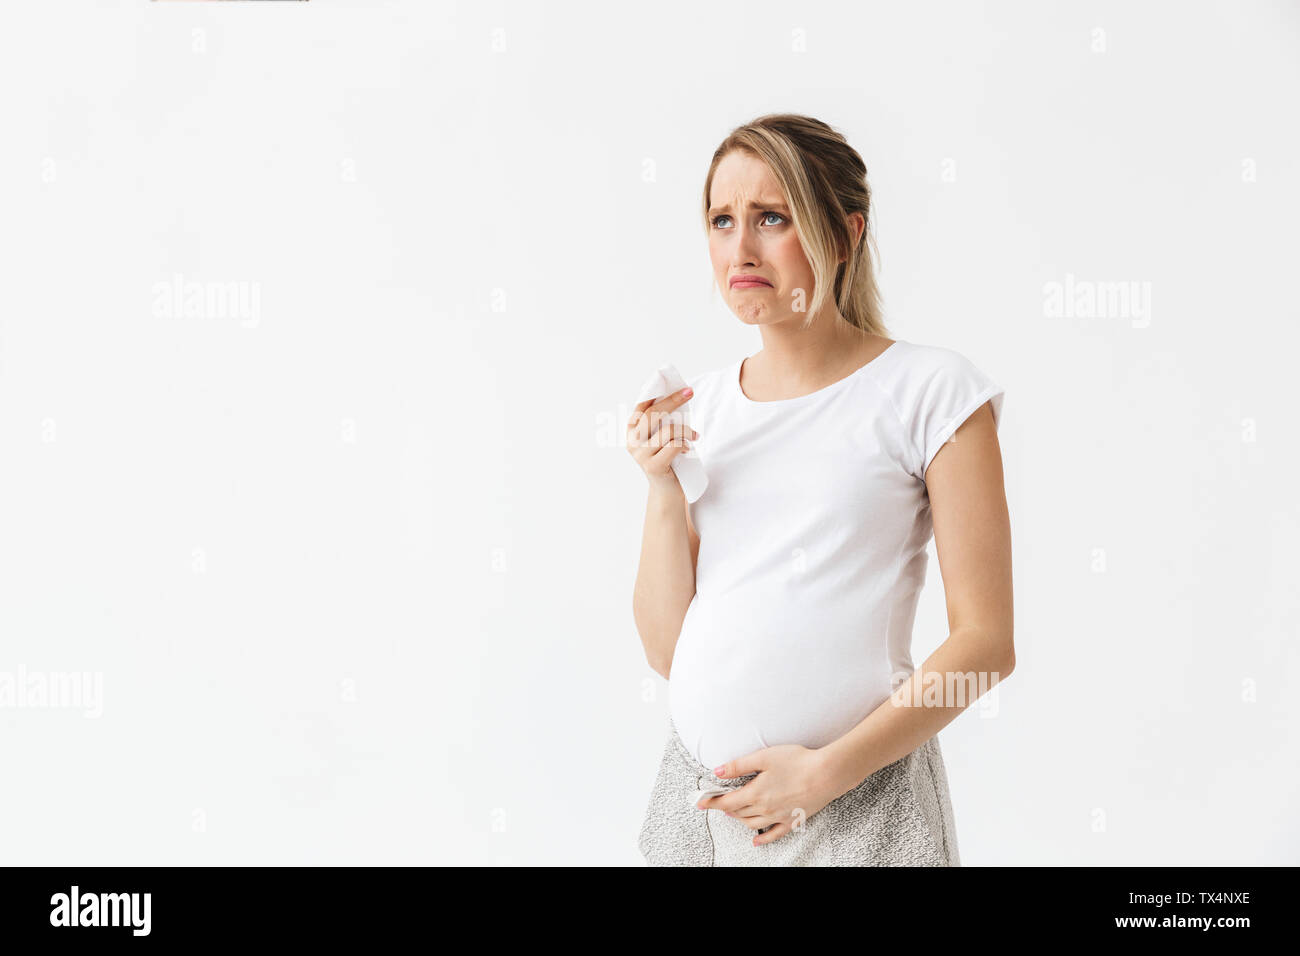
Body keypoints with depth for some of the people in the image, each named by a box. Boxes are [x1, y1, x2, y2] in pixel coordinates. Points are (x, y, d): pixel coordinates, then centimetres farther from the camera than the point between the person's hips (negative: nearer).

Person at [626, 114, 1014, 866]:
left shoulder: (931, 390, -7)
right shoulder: (702, 403, 7)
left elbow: (985, 642, -9)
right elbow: (668, 648, 6)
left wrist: (828, 771, -15)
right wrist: (663, 488, -7)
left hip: (859, 808, -4)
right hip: (699, 793, 5)